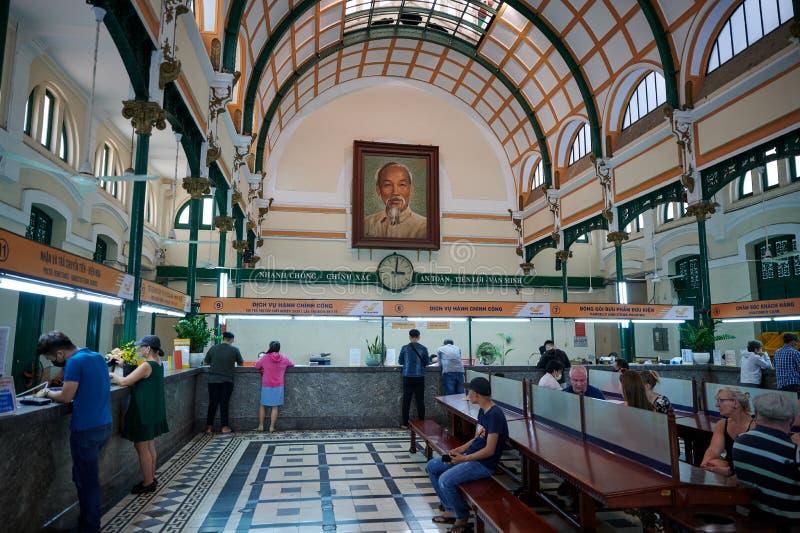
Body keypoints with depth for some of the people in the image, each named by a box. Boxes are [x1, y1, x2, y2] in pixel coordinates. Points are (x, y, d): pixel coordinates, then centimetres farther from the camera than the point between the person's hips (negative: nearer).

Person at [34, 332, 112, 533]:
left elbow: (66, 397, -15)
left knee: (87, 482, 3)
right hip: (104, 426, 8)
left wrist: (47, 393, 3)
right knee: (86, 477, 19)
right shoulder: (98, 356, 11)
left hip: (86, 430, -8)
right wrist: (52, 391, 16)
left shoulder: (75, 362, -15)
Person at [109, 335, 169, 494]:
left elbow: (124, 382, -18)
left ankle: (147, 483, 10)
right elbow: (137, 381, 14)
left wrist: (113, 375, 0)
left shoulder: (146, 366, -20)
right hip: (154, 410, 9)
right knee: (149, 445, 18)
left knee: (141, 447, 1)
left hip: (144, 411, -9)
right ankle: (151, 478, 28)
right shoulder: (158, 364, 7)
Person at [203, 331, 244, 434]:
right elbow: (241, 363, 7)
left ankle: (208, 427, 11)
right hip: (227, 380, -1)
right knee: (224, 404, 5)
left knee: (212, 403, 8)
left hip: (213, 380, 2)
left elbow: (205, 362, 9)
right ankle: (225, 427, 8)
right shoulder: (234, 350, -4)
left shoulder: (213, 349, 0)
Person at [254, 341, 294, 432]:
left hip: (266, 385, -1)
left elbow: (257, 366, 5)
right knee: (275, 407, 5)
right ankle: (272, 427, 3)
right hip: (278, 386, 1)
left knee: (263, 406, 14)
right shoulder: (284, 358, -2)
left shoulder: (265, 357, -7)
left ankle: (261, 426, 15)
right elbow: (292, 364, 13)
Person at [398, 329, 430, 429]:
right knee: (420, 400, 7)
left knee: (406, 400, 7)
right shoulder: (423, 349, -5)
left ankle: (405, 424, 10)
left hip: (408, 377, 0)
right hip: (419, 378, 0)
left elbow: (400, 362, 6)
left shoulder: (404, 348, -4)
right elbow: (427, 363, 3)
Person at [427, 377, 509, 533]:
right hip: (471, 456, 10)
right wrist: (459, 450, 1)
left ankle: (462, 517, 0)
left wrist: (464, 459, -18)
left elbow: (489, 450, -23)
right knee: (431, 467, 8)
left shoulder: (495, 414, -23)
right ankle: (450, 510, 14)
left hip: (484, 463, -10)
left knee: (445, 480, -25)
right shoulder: (482, 411, 7)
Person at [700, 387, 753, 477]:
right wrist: (705, 463, -28)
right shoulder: (721, 425, 5)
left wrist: (729, 470, -34)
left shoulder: (753, 426, -14)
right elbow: (714, 449, -6)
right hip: (729, 465, 5)